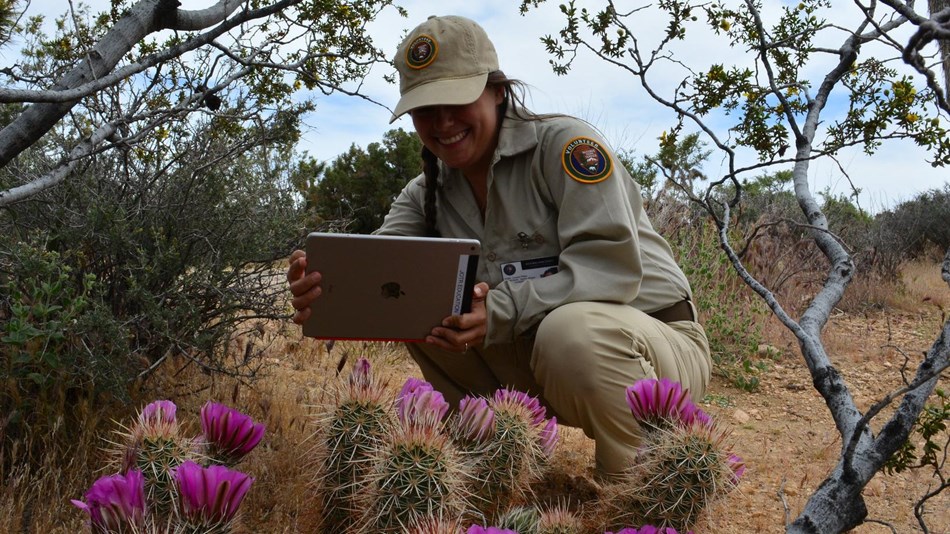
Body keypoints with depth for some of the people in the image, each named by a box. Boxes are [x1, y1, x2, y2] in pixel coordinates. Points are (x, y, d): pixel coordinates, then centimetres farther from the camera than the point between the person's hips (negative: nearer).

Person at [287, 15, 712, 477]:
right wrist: (327, 288, -36)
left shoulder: (563, 143, -14)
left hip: (657, 341, -6)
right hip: (542, 355, 6)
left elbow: (612, 266, -25)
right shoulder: (428, 193, 5)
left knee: (572, 331, -38)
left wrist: (501, 311, -37)